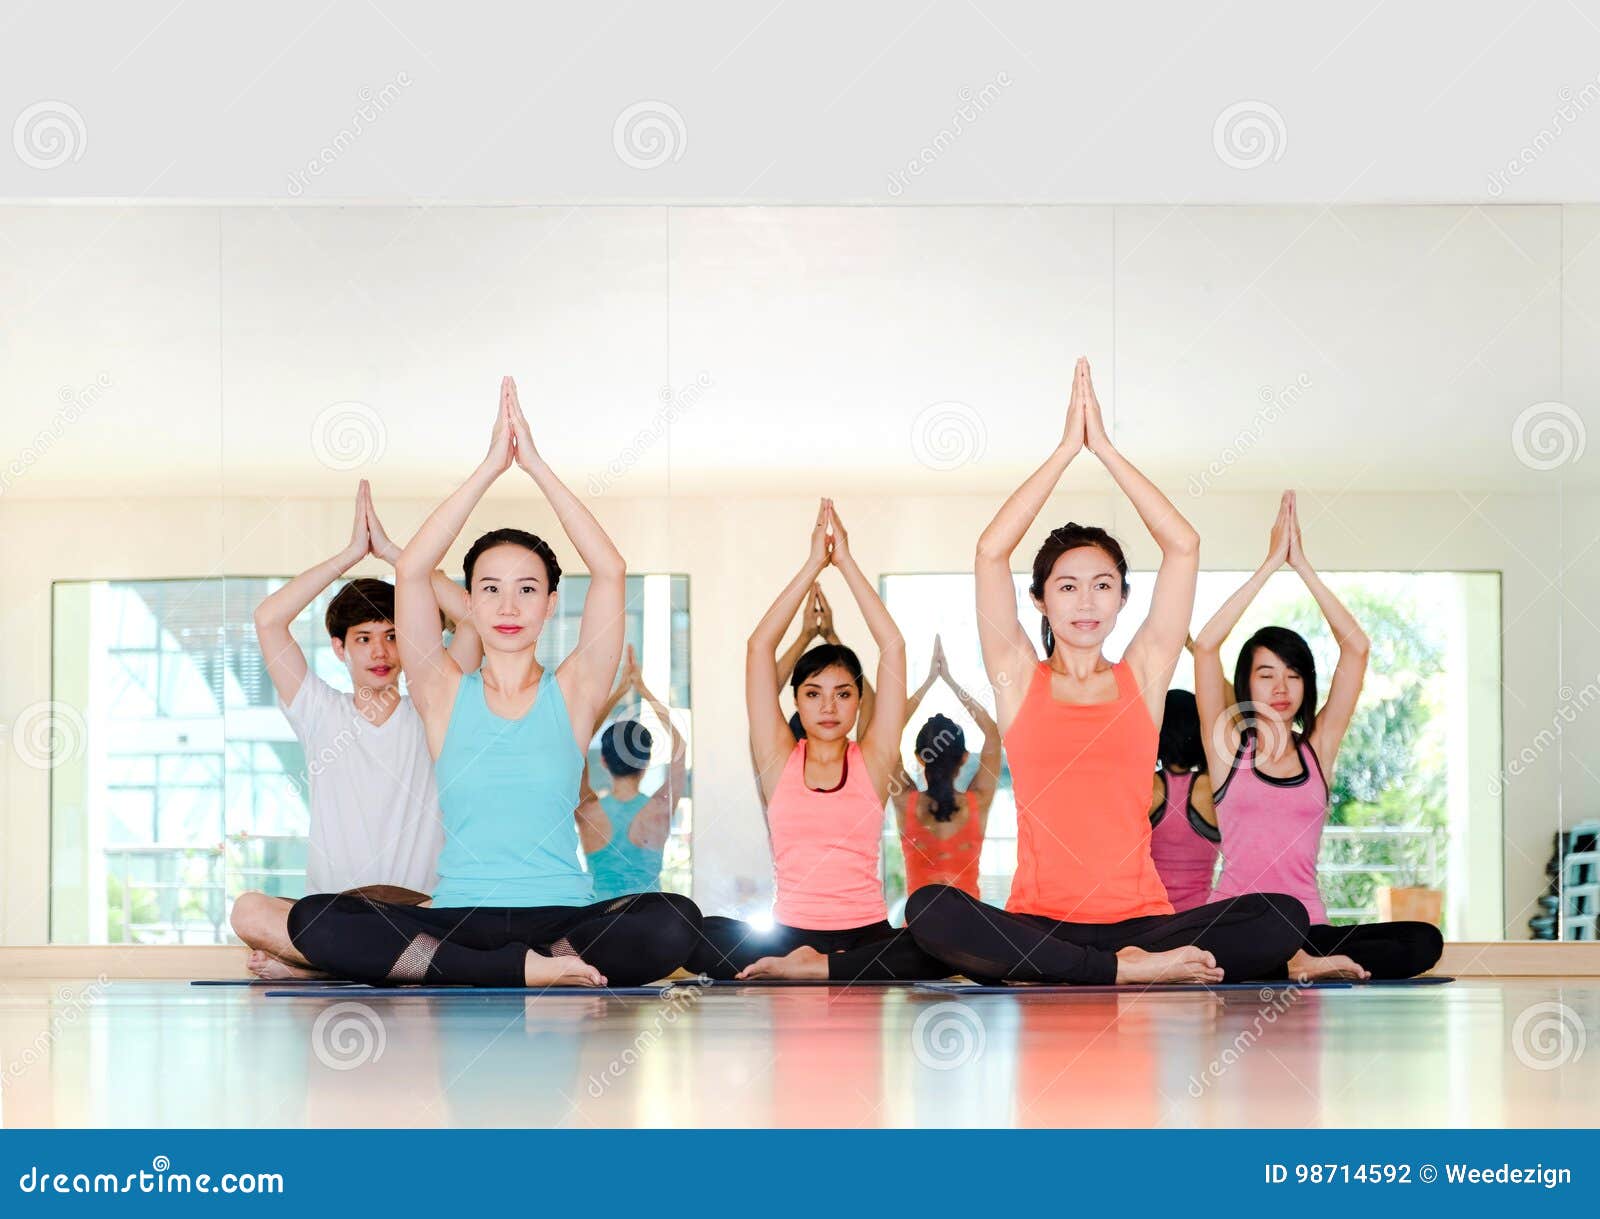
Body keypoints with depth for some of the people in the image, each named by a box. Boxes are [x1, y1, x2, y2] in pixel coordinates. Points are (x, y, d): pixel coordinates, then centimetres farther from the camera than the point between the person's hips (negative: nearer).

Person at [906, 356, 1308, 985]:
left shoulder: (1142, 675, 13)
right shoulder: (1020, 679, 11)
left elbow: (1183, 546, 7)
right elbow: (991, 551, 0)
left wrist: (1106, 449, 5)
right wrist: (1067, 448, 2)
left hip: (1139, 919, 1)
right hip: (1037, 924, -1)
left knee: (1282, 917, -25)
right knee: (931, 910, -33)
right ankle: (1128, 970, -25)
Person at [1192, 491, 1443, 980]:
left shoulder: (1317, 750, 14)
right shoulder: (1229, 746, 9)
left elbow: (1356, 648, 8)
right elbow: (1206, 646, -3)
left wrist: (1303, 566, 5)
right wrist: (1270, 564, -1)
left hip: (1306, 927, 3)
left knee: (1424, 941, -22)